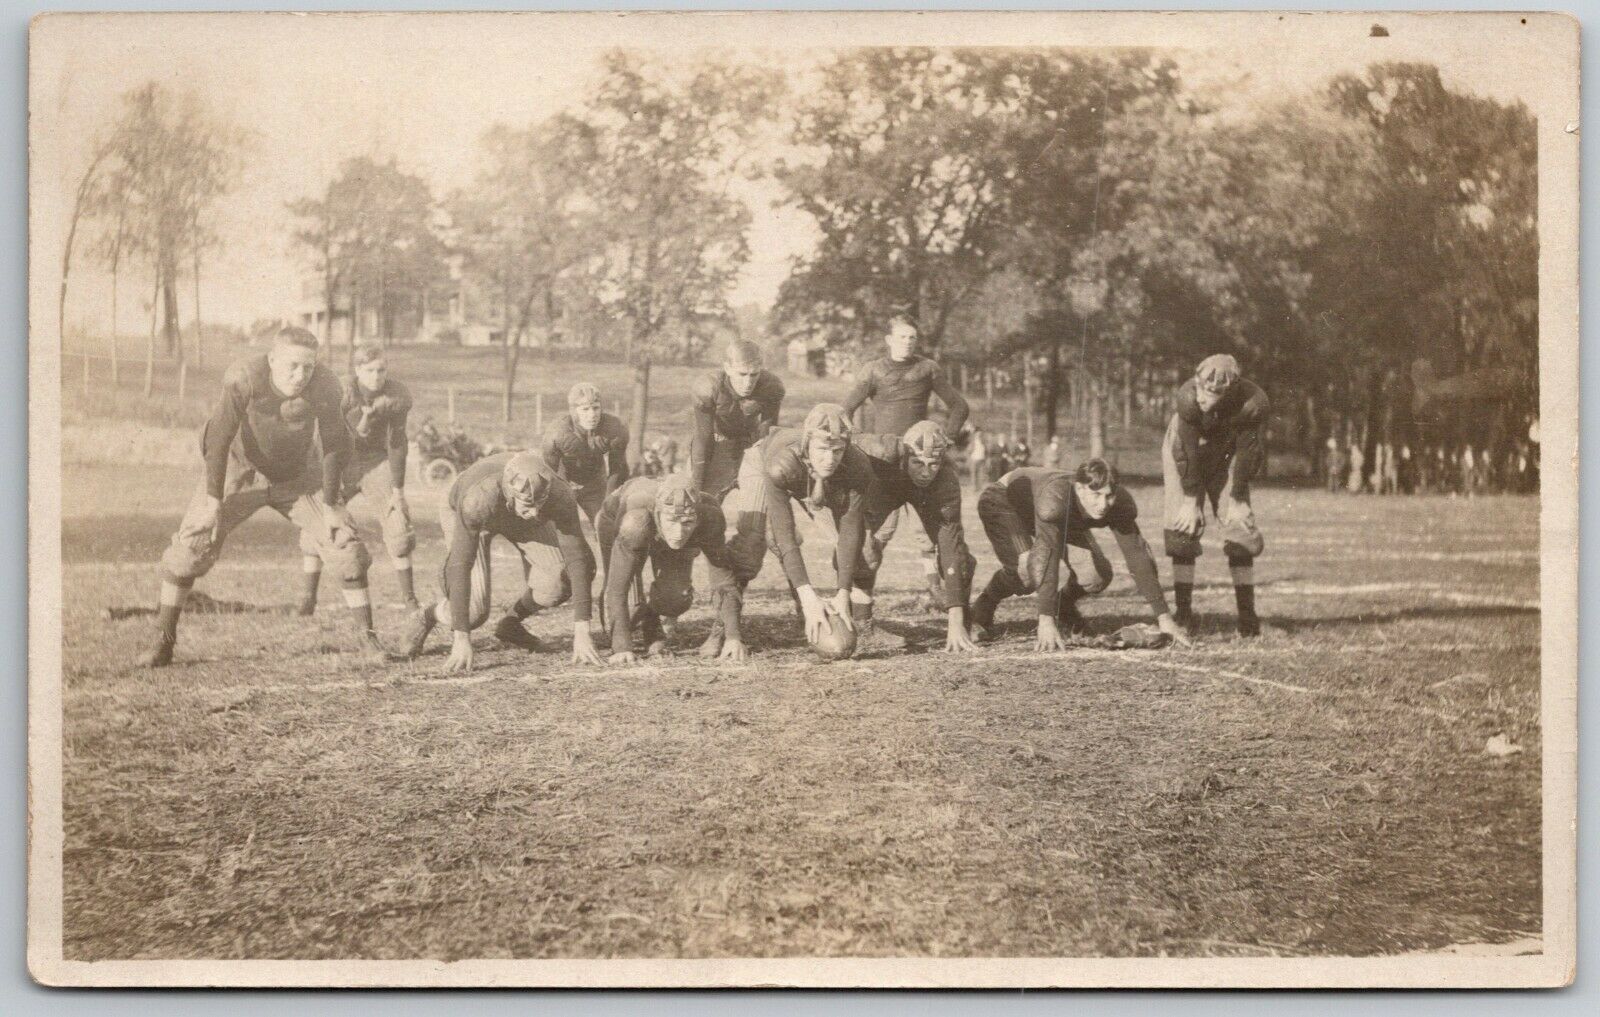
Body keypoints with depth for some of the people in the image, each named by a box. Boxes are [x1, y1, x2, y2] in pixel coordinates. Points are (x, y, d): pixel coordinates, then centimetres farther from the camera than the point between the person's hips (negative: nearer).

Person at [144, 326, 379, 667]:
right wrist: (214, 499, -22)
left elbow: (335, 444, -11)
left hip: (298, 477, 2)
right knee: (190, 546, -11)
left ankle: (366, 636, 8)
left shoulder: (324, 387, -24)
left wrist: (331, 506, -9)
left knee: (346, 543, -6)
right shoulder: (243, 379, -33)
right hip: (239, 470, -2)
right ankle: (163, 642, 2)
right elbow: (219, 437, -25)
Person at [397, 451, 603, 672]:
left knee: (561, 582, -21)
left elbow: (578, 559, -38)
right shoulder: (478, 499, -47)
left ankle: (510, 623, 10)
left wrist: (582, 633, -42)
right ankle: (428, 617, 16)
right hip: (460, 514, -3)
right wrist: (462, 640, -44)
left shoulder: (561, 495, -40)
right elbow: (460, 567, -43)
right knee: (474, 611, -19)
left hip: (518, 519, 3)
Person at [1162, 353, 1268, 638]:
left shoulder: (1253, 403, -34)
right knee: (1182, 527, -9)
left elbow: (1245, 452, -21)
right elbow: (1188, 450, -26)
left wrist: (1238, 500, -14)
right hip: (1184, 452, -1)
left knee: (1239, 527, -6)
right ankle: (1183, 612, -3)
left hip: (1225, 456, 1)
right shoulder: (1188, 396, -37)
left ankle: (1247, 614, 1)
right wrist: (1191, 500, -21)